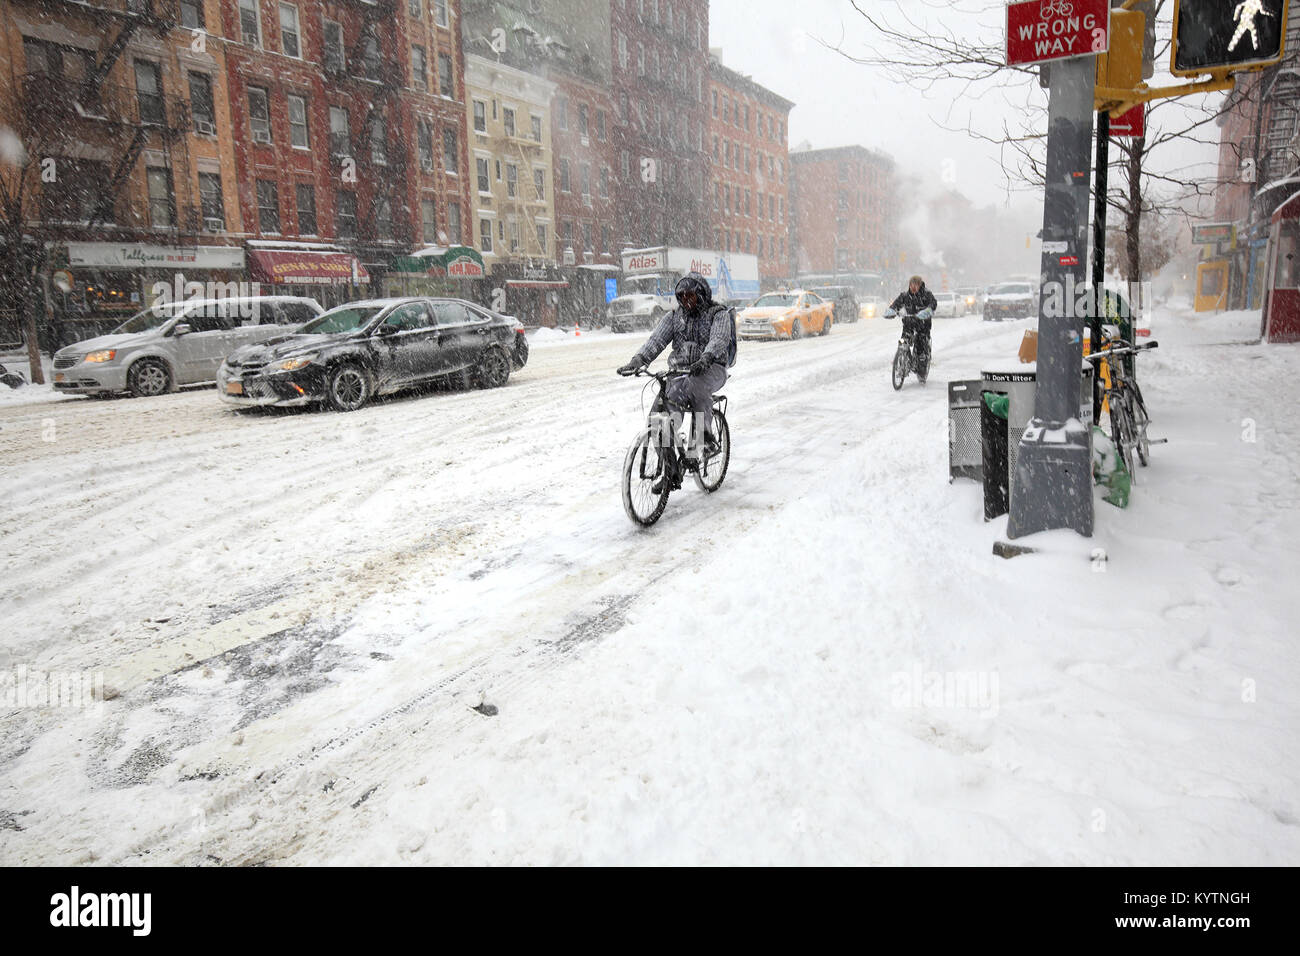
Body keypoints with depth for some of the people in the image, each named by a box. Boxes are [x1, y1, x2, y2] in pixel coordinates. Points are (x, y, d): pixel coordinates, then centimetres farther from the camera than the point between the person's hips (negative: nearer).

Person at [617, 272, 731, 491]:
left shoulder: (719, 314, 2)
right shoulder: (674, 317, 13)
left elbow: (719, 340, -19)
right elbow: (656, 340, -2)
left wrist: (705, 359, -41)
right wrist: (637, 360, -22)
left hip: (711, 369, -3)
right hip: (679, 371, 4)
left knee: (694, 385, -40)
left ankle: (704, 435, -23)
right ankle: (670, 469, -9)